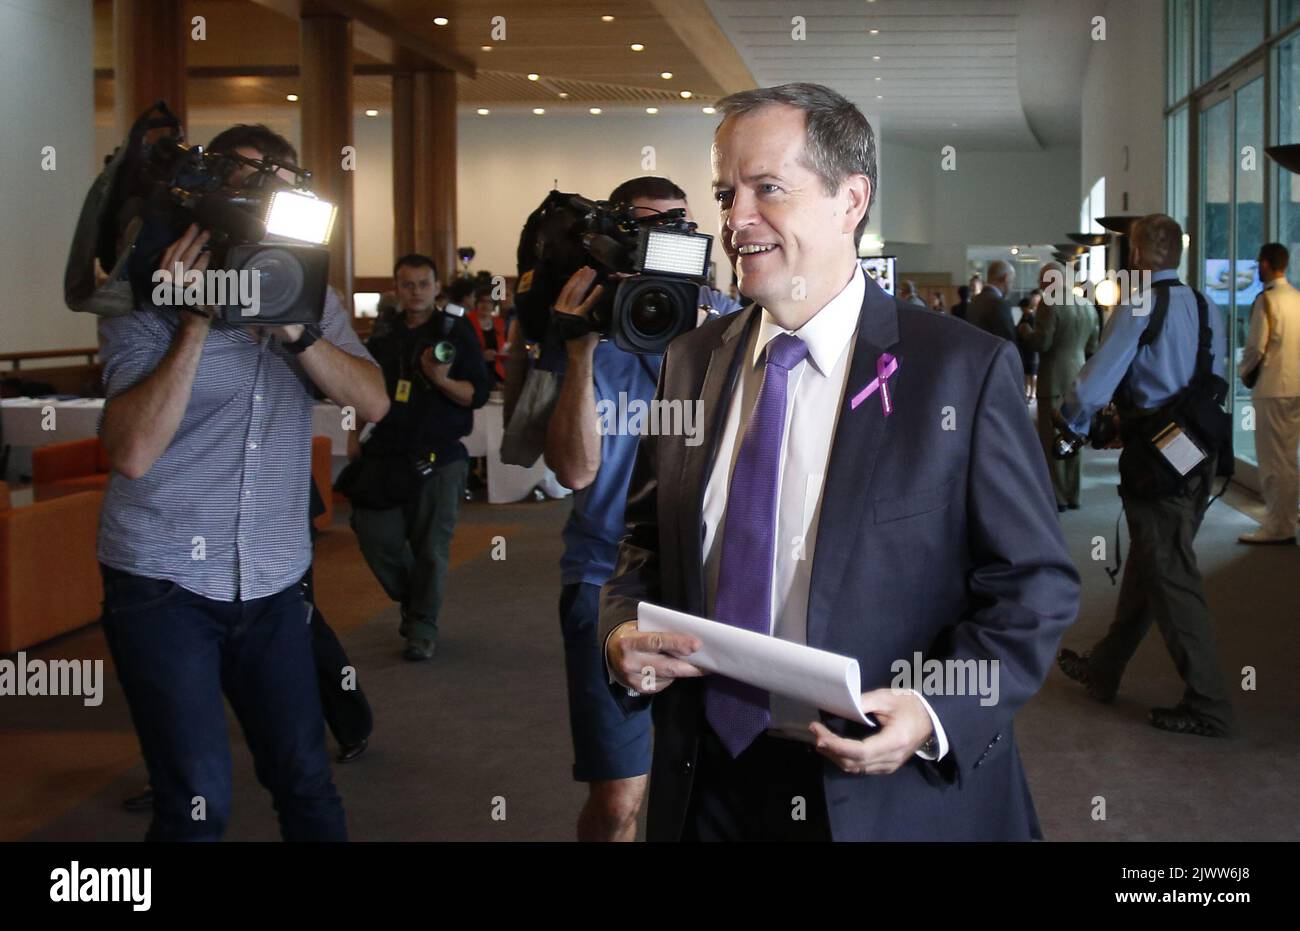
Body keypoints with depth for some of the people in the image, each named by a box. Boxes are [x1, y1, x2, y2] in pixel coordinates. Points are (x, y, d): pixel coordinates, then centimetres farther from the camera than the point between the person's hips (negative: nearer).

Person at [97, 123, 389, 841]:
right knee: (199, 805, -7)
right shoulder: (150, 298, -6)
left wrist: (294, 328, -19)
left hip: (273, 586, 4)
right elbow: (133, 452, -18)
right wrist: (197, 322, -20)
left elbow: (373, 401, -6)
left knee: (306, 783, 8)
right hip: (164, 584, -4)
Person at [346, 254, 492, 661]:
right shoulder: (385, 337, 11)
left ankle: (423, 626, 9)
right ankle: (412, 603, 25)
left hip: (438, 457, -4)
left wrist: (442, 379, -23)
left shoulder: (456, 333, 0)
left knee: (431, 545, -4)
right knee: (376, 536, 0)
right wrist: (357, 439, 16)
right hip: (386, 455, 4)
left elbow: (478, 394, -6)